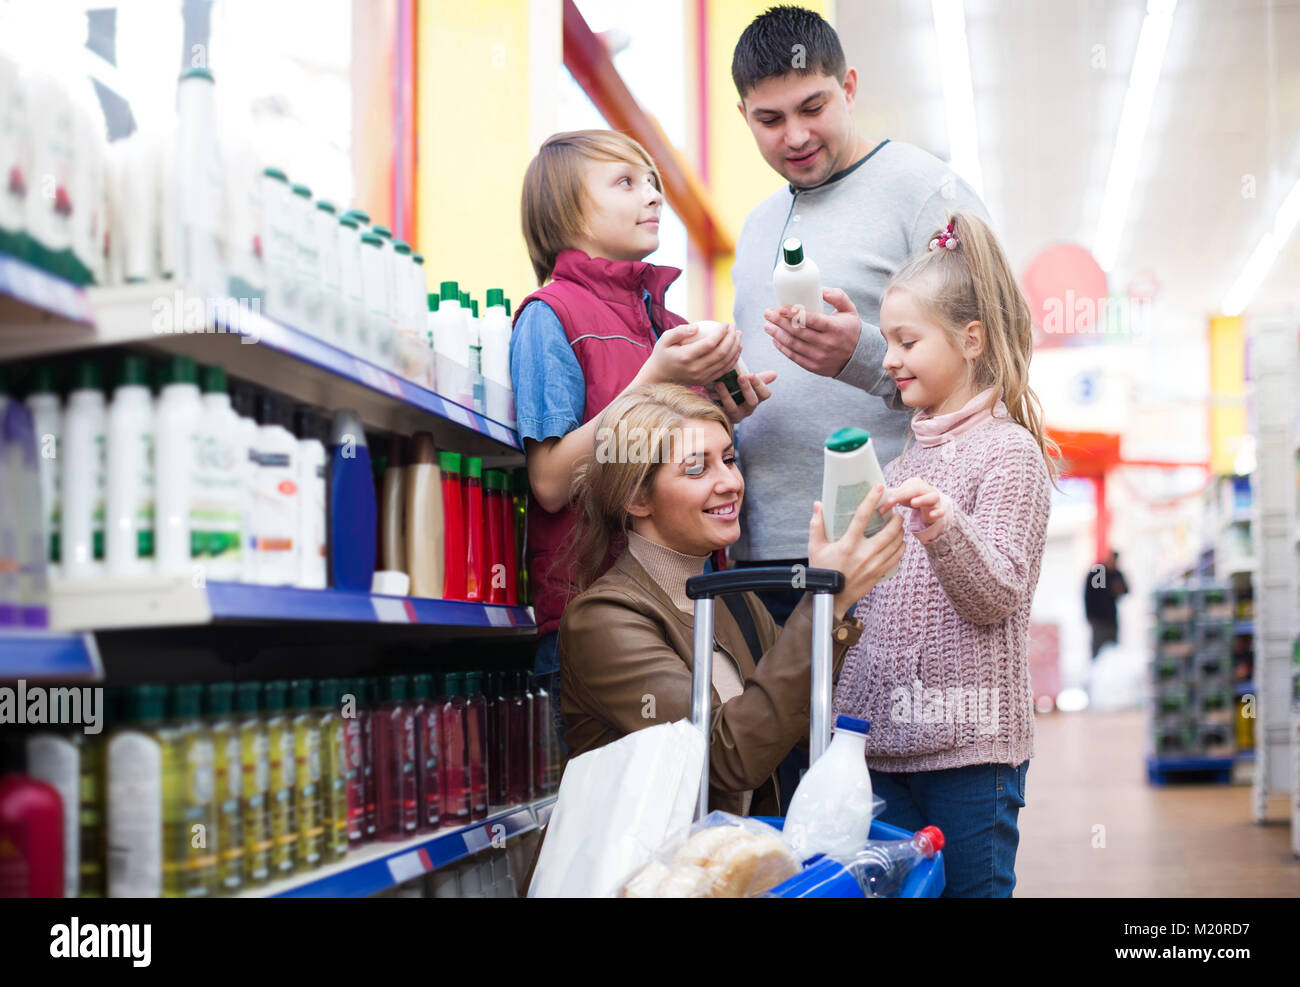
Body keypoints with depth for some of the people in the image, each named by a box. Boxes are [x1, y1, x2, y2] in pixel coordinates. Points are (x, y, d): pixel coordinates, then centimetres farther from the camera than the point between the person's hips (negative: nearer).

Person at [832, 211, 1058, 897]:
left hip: (968, 745, -7)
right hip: (886, 740, 7)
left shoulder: (1009, 451, -7)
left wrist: (944, 529, -32)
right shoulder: (908, 457, 16)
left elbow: (998, 596, -17)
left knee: (969, 888, 0)